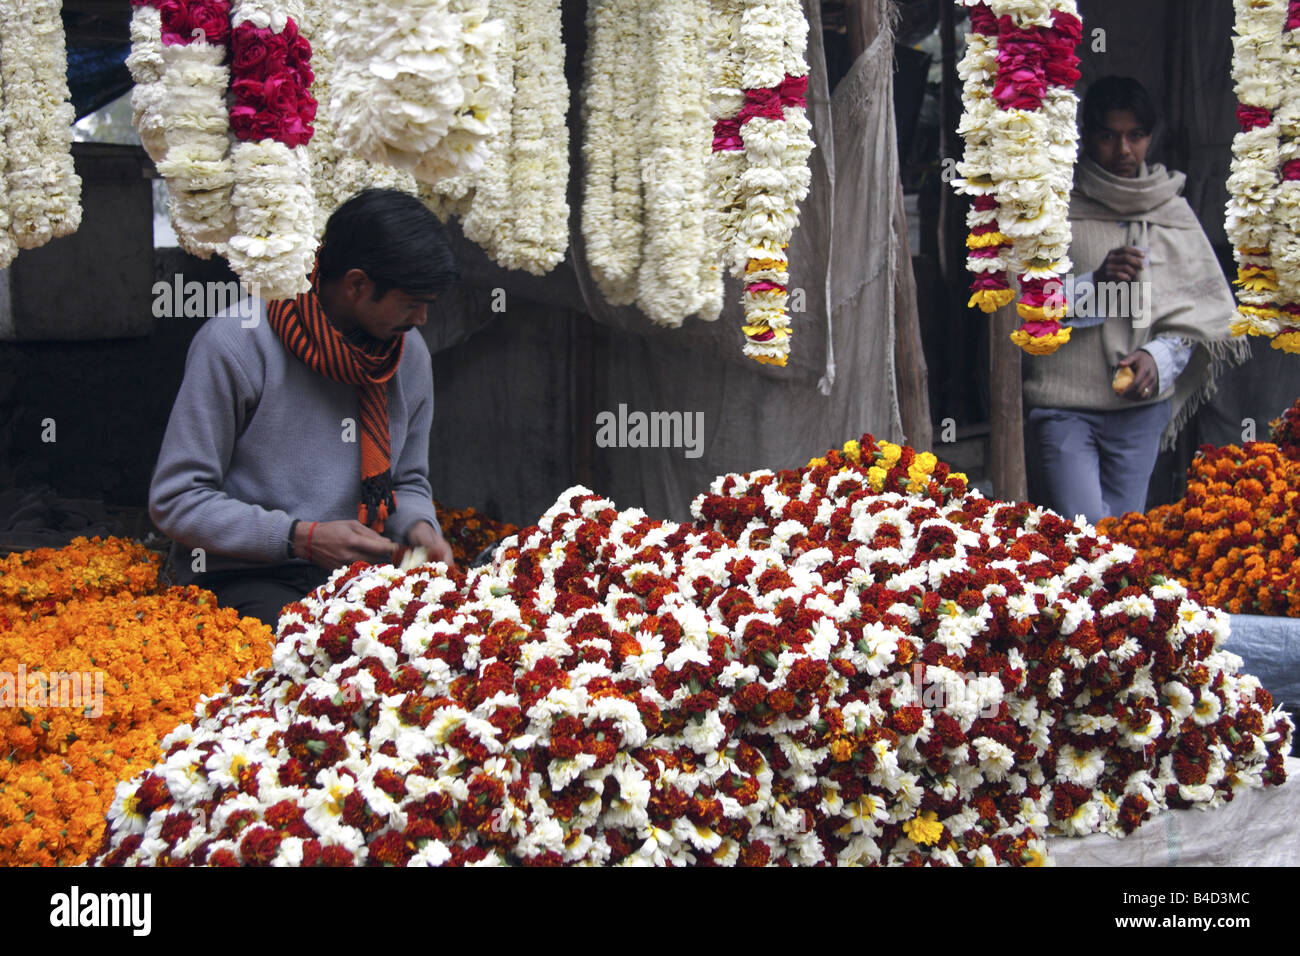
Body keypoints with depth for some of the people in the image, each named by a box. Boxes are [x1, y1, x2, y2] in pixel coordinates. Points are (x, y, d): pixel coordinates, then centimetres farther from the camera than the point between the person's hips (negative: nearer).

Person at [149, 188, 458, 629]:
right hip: (245, 575, -7)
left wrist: (418, 527, -2)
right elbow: (174, 501, -10)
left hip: (358, 576, 7)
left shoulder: (409, 352, 10)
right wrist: (302, 538, -19)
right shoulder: (235, 344, -11)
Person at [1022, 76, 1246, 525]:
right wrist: (1093, 285, -16)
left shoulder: (1171, 210, 9)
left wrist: (1159, 357, -8)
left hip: (1141, 405, 3)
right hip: (1063, 403, -3)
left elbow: (1203, 309, 9)